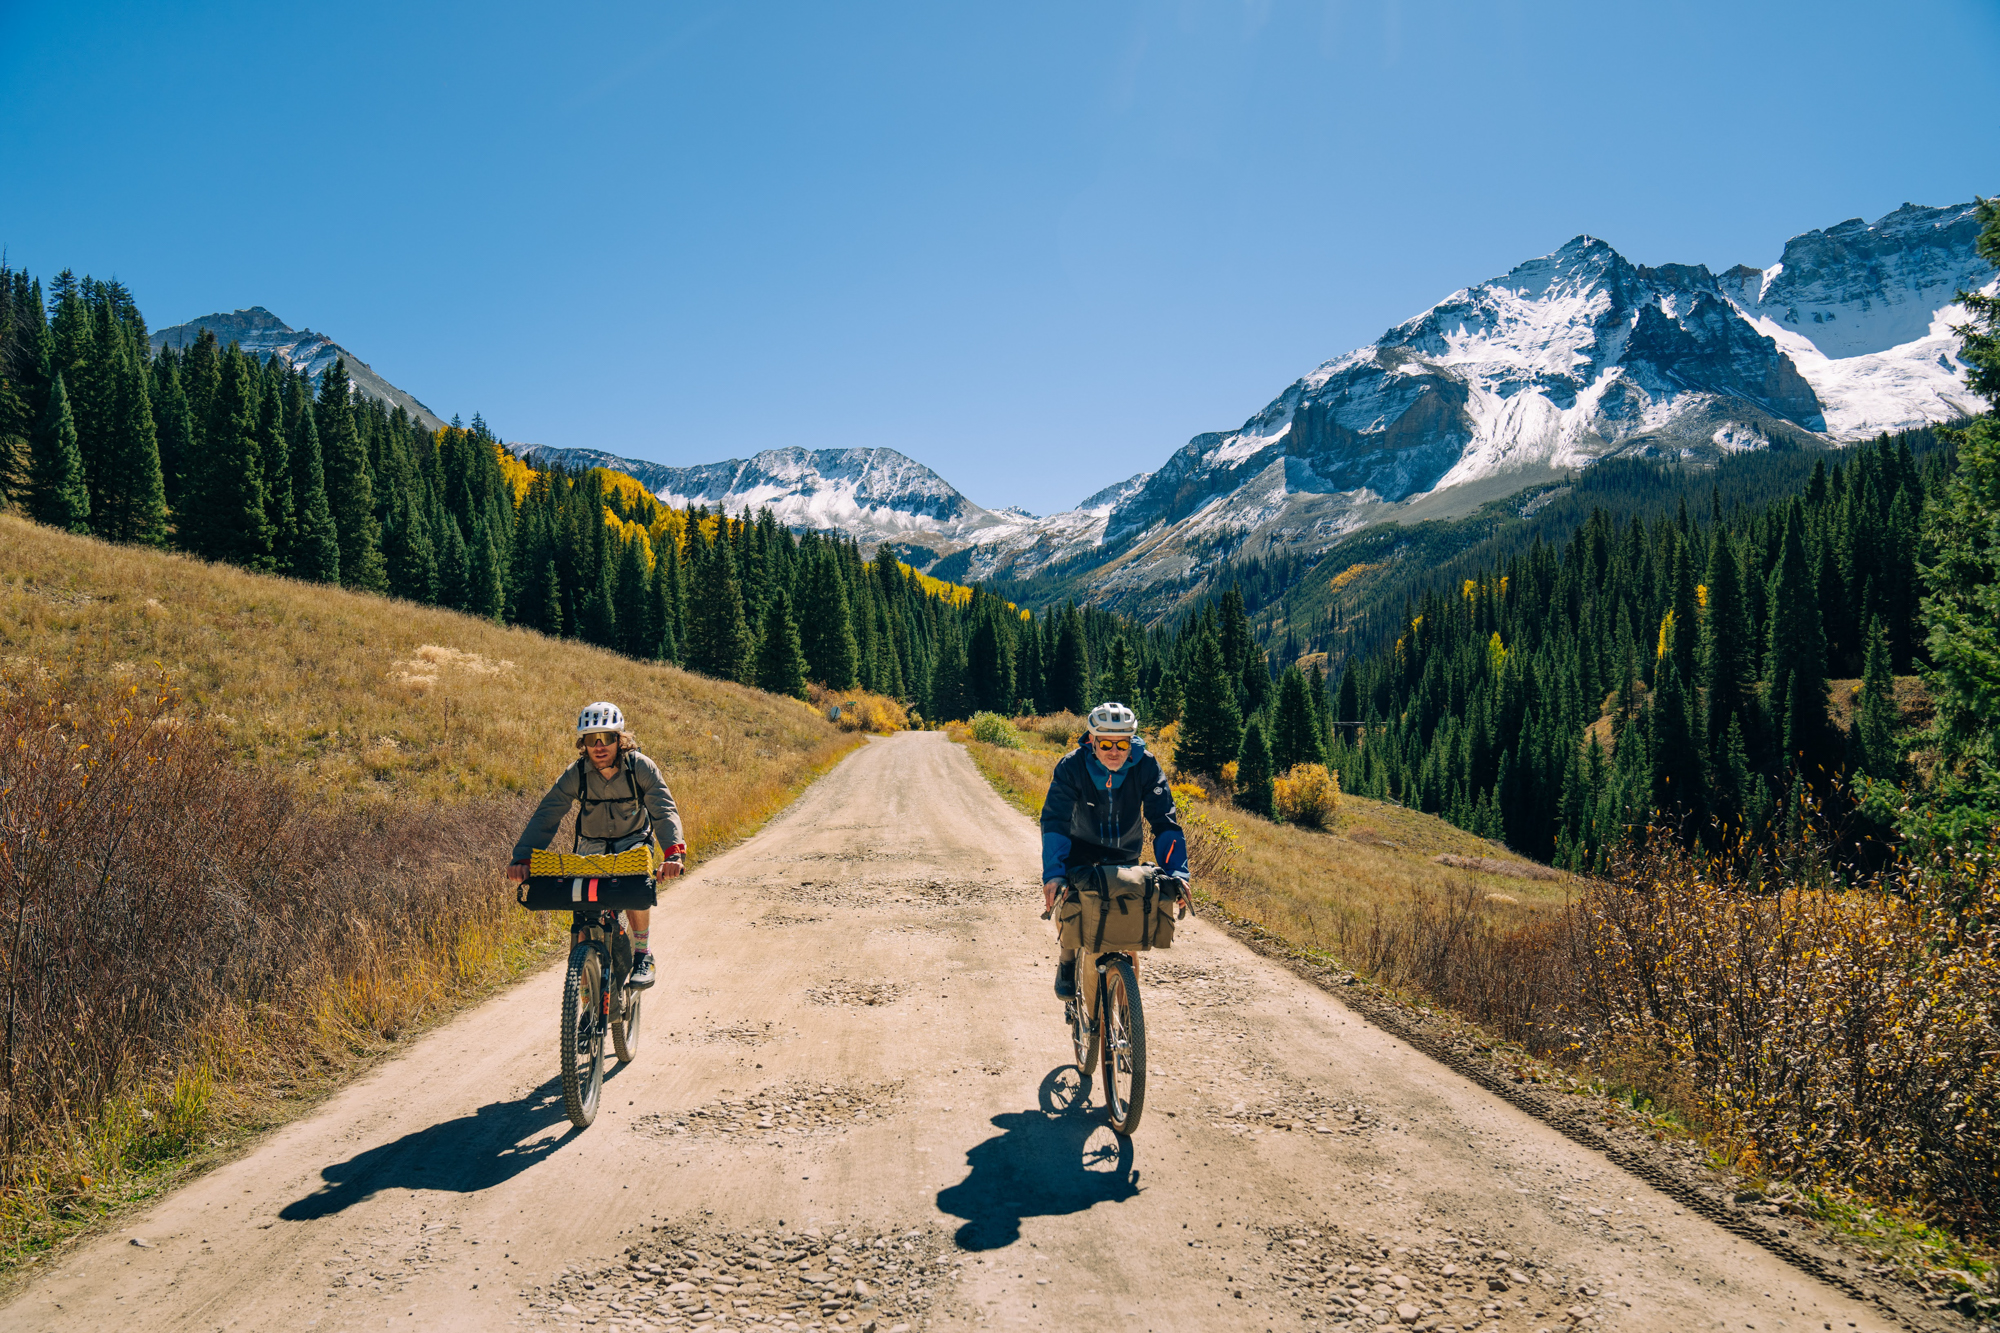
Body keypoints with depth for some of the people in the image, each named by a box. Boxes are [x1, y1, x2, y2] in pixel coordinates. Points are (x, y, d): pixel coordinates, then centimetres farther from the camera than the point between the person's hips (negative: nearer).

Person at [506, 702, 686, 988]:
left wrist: (674, 853, -48)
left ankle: (643, 956, -7)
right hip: (592, 845, 2)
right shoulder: (576, 774, -20)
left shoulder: (641, 768, -23)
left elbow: (664, 811, -31)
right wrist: (522, 858, -39)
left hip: (634, 841, -2)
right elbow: (545, 816, -25)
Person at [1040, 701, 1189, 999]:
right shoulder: (1071, 767, -27)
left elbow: (1166, 822, -23)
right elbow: (1054, 821, -33)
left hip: (1125, 854, 1)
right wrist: (1053, 873, -47)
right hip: (1081, 849, -1)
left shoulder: (1146, 768, -23)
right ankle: (1068, 962, 5)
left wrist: (1176, 872, -37)